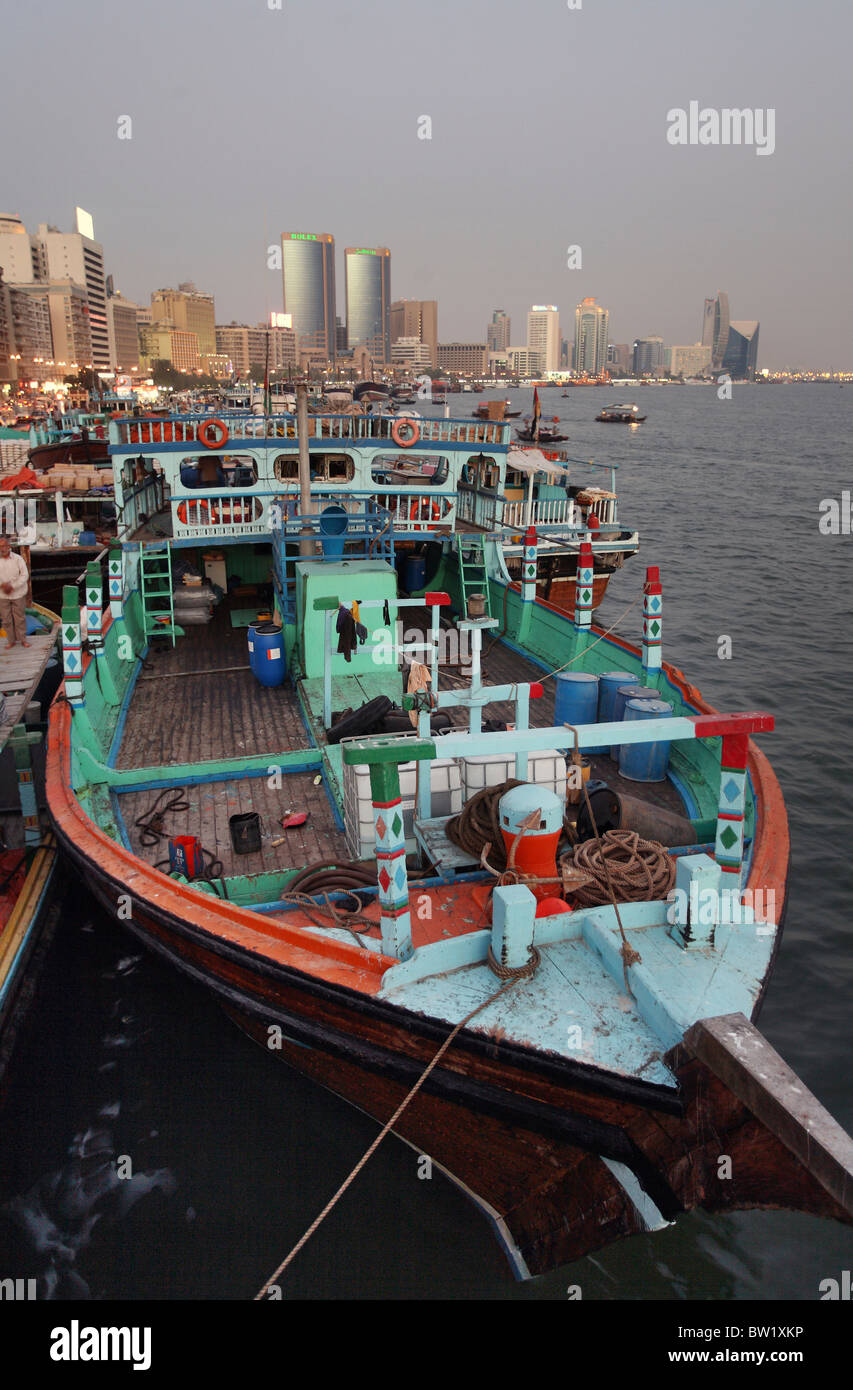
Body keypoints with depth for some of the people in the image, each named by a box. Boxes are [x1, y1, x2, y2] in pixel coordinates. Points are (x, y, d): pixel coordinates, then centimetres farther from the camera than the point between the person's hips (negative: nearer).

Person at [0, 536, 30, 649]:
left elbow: (25, 575, -7)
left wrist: (12, 586, -16)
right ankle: (11, 641, 17)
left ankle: (23, 639, 17)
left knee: (20, 618, 5)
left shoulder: (18, 559, -4)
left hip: (18, 594, -2)